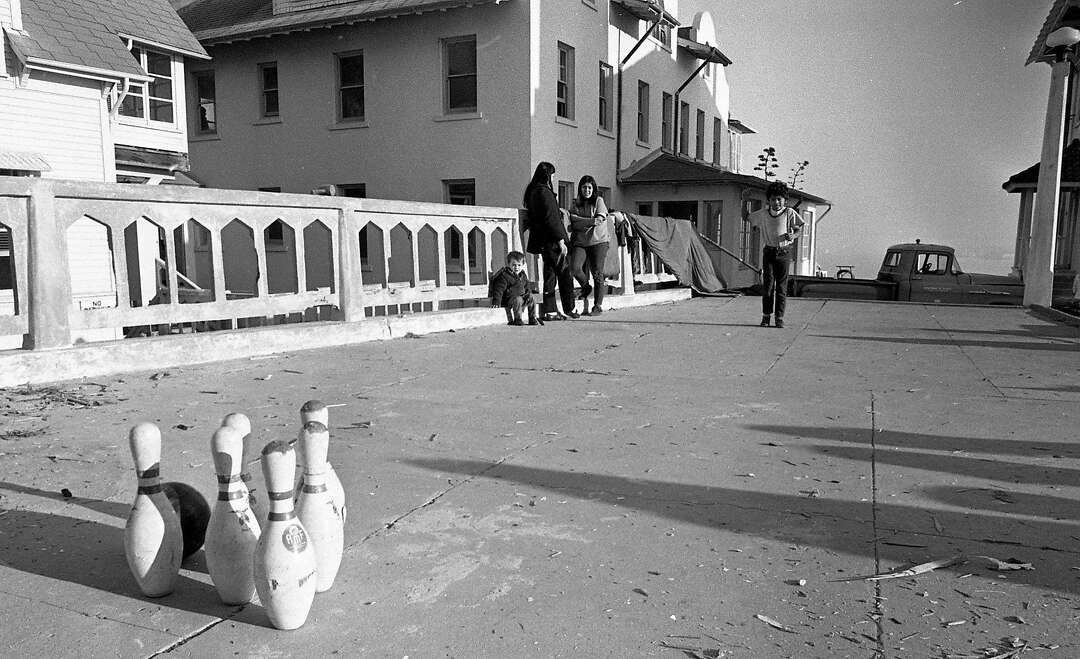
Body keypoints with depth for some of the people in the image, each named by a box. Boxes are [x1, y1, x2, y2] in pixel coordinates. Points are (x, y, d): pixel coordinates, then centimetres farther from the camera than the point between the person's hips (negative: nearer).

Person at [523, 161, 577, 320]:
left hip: (541, 240, 9)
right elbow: (551, 218, -20)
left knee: (549, 273, 11)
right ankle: (569, 309, 9)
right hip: (551, 240, -9)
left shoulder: (532, 191, 14)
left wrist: (558, 210, 29)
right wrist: (561, 240, -19)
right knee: (564, 273, 1)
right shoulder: (544, 192, -16)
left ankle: (549, 311, 11)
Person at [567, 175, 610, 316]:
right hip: (580, 242, 2)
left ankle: (598, 306, 5)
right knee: (574, 268, -18)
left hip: (598, 241, -2)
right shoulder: (575, 203, 12)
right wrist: (592, 221, -10)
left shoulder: (598, 201, 5)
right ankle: (586, 287, 13)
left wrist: (581, 222, -8)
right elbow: (573, 223, -1)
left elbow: (600, 220, -7)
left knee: (597, 273, -4)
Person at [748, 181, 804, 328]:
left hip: (784, 252, -1)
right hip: (768, 252, 1)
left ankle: (779, 318, 6)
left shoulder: (790, 213, -4)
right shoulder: (763, 213, 2)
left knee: (781, 286, 1)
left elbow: (799, 229, 3)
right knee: (767, 285, -1)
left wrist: (792, 236, -17)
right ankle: (766, 316, 6)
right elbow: (751, 218, 22)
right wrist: (759, 231, 12)